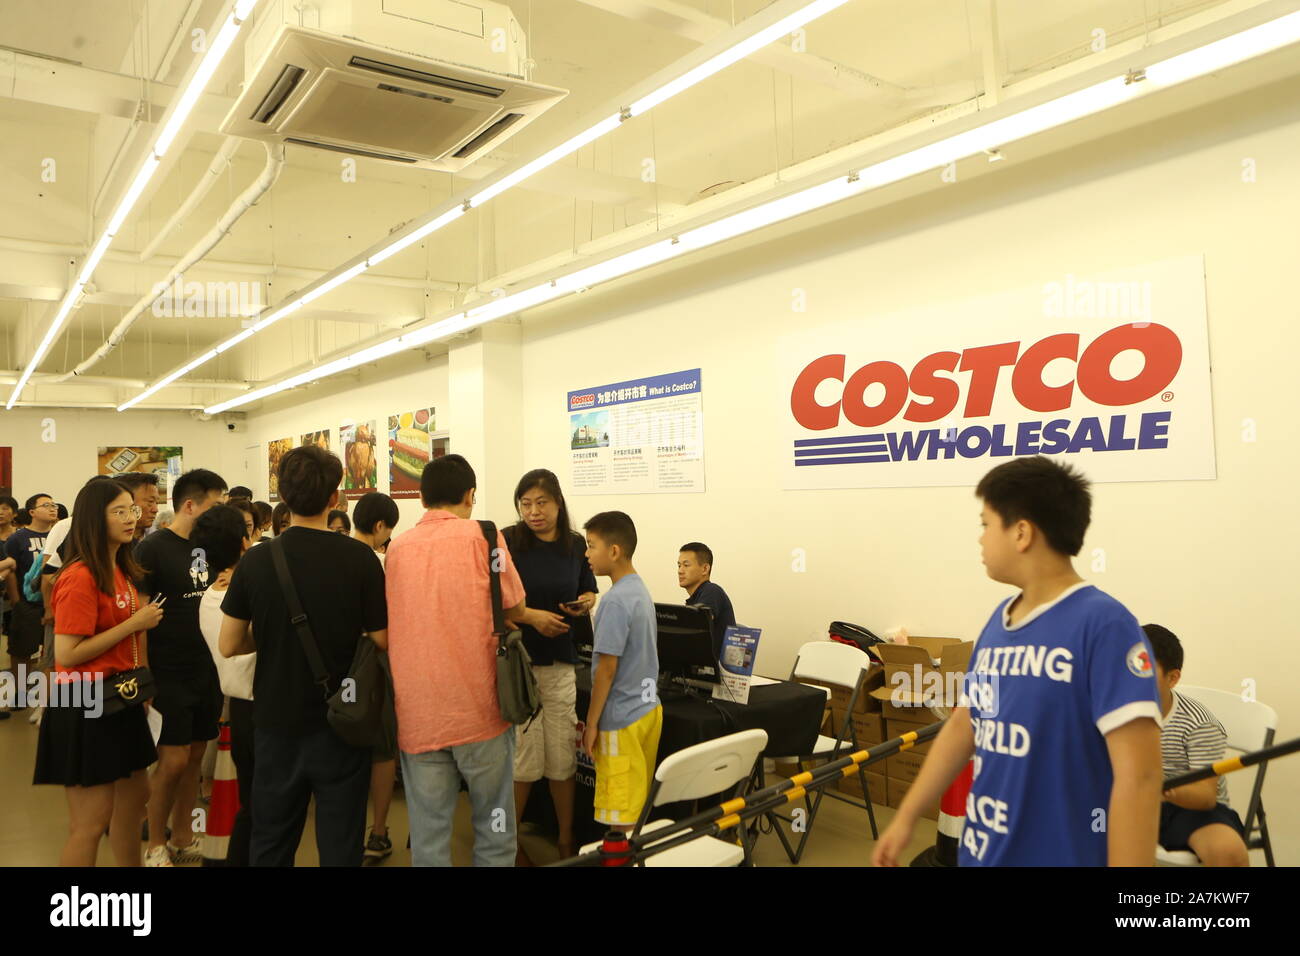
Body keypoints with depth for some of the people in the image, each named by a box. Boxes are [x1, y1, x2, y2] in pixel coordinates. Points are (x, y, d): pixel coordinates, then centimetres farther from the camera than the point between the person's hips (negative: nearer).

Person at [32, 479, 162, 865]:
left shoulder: (123, 570, 10)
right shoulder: (79, 577, -19)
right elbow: (66, 654, -23)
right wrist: (133, 624, -20)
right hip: (84, 705, -9)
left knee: (135, 796, 20)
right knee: (91, 821, -1)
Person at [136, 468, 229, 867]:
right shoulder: (153, 549, -10)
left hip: (207, 671, 6)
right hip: (170, 675, -6)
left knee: (195, 757, 13)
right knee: (173, 760, -1)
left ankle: (183, 839, 26)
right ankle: (156, 846, 17)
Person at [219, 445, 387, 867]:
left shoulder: (255, 561, -7)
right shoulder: (360, 558, -14)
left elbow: (230, 645, -1)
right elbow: (382, 641, -10)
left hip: (276, 724, 3)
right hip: (341, 723, -2)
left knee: (270, 843, 18)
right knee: (340, 843, 10)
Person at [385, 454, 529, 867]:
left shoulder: (397, 547, 7)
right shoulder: (483, 535, -4)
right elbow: (515, 609, 2)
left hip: (416, 713, 3)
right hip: (478, 709, -3)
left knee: (428, 837, 9)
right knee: (493, 827, 11)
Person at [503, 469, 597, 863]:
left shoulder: (576, 544, 4)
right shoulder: (507, 542, -8)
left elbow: (587, 592, 16)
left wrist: (586, 603, -6)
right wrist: (530, 615, -19)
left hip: (561, 663, 4)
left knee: (563, 756, 9)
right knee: (522, 757, 2)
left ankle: (566, 841, 26)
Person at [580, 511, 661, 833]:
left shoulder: (615, 601, -19)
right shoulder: (642, 591, 7)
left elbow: (607, 668, -19)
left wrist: (591, 723, -11)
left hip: (622, 719, -9)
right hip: (649, 707, 9)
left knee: (621, 817, 1)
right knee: (640, 804, 18)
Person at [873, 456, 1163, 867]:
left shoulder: (1104, 624, -18)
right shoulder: (998, 621, 4)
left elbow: (1138, 776, -22)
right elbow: (962, 728, 12)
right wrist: (906, 817, 15)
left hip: (1064, 855, -7)